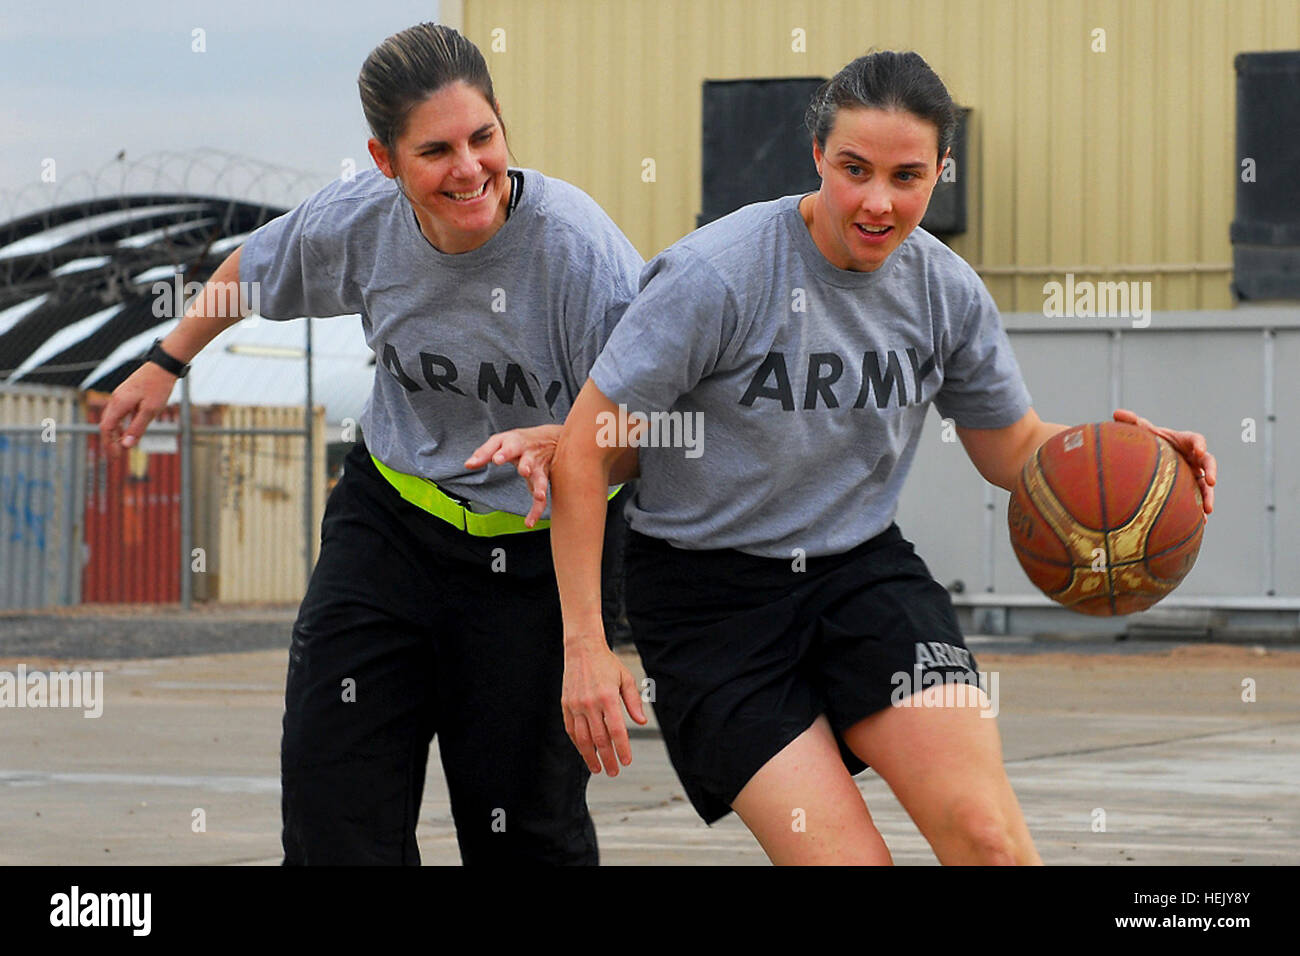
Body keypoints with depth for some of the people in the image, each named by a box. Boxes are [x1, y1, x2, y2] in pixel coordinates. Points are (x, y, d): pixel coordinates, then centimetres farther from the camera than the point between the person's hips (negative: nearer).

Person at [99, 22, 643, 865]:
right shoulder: (359, 222, -11)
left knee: (523, 821, -2)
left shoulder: (577, 245, -24)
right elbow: (255, 268, 13)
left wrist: (554, 442, -38)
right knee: (332, 787, -2)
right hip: (390, 519, 4)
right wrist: (166, 364, 25)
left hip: (535, 553, -4)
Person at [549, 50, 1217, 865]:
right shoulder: (717, 275, -18)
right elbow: (586, 449, -15)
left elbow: (1014, 449, 12)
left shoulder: (947, 290, -2)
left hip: (863, 567, 4)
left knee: (987, 832, -18)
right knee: (846, 859, -16)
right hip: (710, 591, -3)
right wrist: (584, 645, -18)